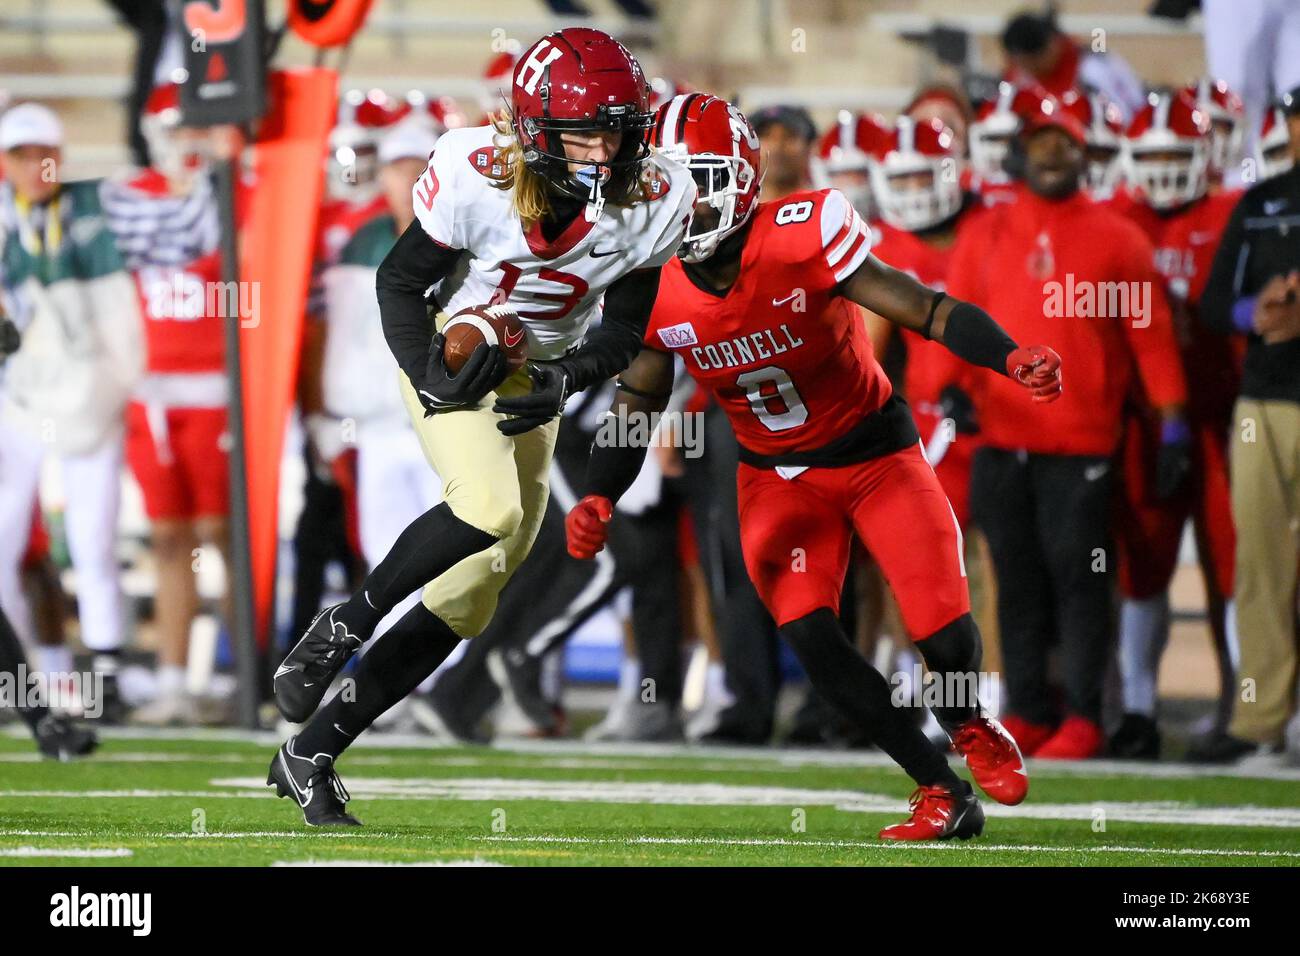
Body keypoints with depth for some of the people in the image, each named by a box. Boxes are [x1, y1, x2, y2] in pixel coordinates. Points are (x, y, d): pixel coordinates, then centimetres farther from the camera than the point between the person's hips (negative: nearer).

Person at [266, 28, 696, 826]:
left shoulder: (653, 203, -15)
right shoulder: (477, 177, -26)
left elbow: (624, 333, -3)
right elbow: (400, 280, -11)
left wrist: (563, 380, -22)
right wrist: (428, 376, -26)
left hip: (533, 378, 5)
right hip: (450, 354, -5)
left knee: (473, 593, 3)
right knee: (493, 504, -33)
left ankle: (312, 754, 11)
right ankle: (343, 626, -10)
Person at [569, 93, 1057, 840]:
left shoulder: (802, 240, -26)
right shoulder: (657, 288, -12)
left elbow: (927, 310, -26)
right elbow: (638, 401, 1)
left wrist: (1011, 358, -41)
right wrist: (600, 498, -13)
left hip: (874, 448, -3)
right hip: (778, 473, 3)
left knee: (945, 633, -12)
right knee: (809, 636, -17)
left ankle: (971, 728, 27)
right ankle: (942, 792, -1)